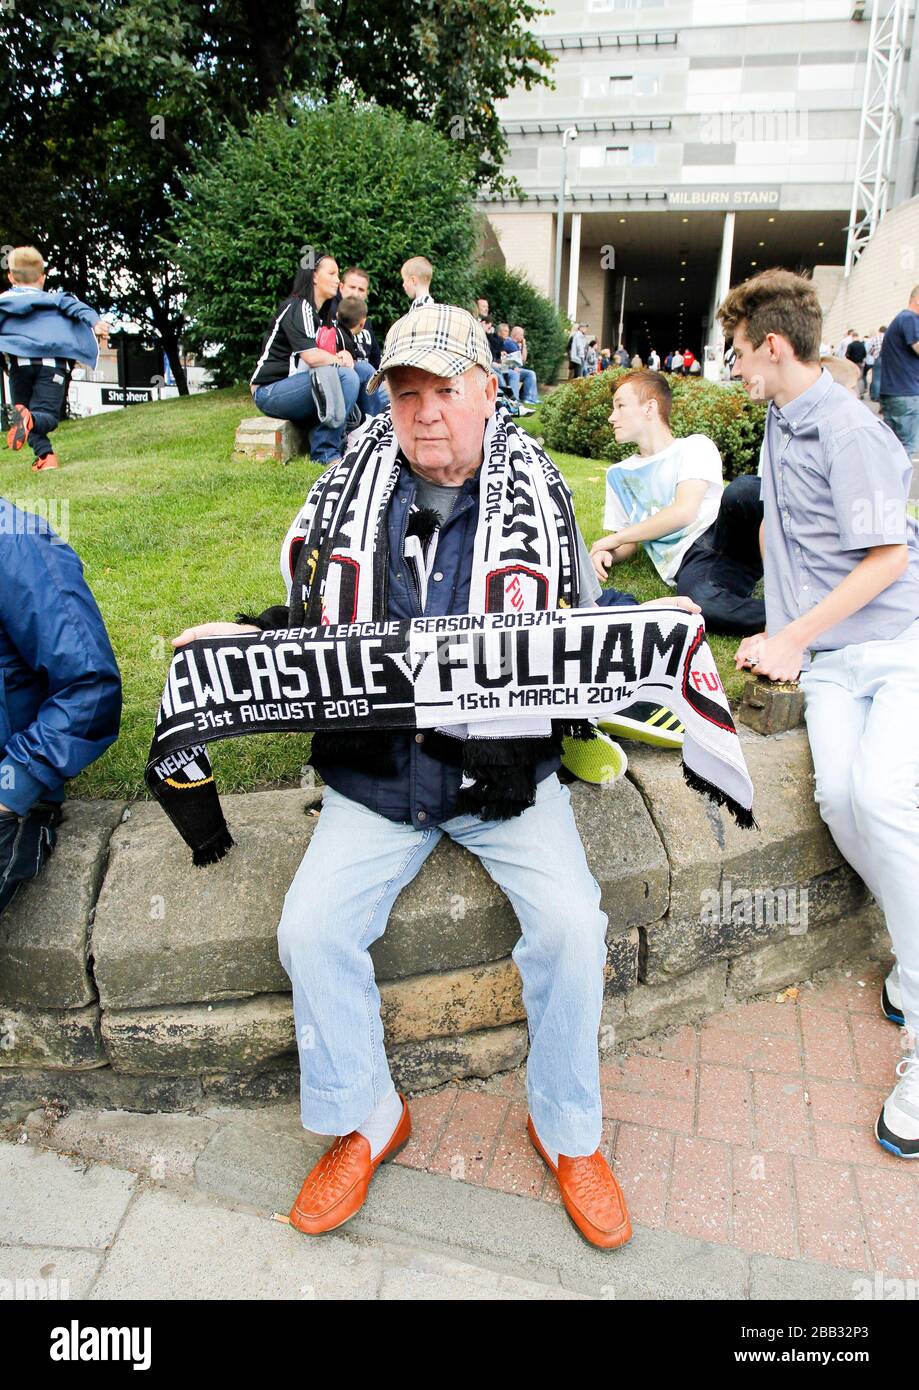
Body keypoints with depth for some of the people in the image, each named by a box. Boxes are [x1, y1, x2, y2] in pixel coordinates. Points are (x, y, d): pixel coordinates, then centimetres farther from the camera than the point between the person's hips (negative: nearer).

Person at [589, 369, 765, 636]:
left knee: (743, 489, -36)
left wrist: (615, 538, -1)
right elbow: (628, 545, 26)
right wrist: (607, 554, 1)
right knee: (700, 601, -39)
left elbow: (684, 512, -7)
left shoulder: (695, 446, 11)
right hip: (689, 565, 1)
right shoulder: (618, 474, 25)